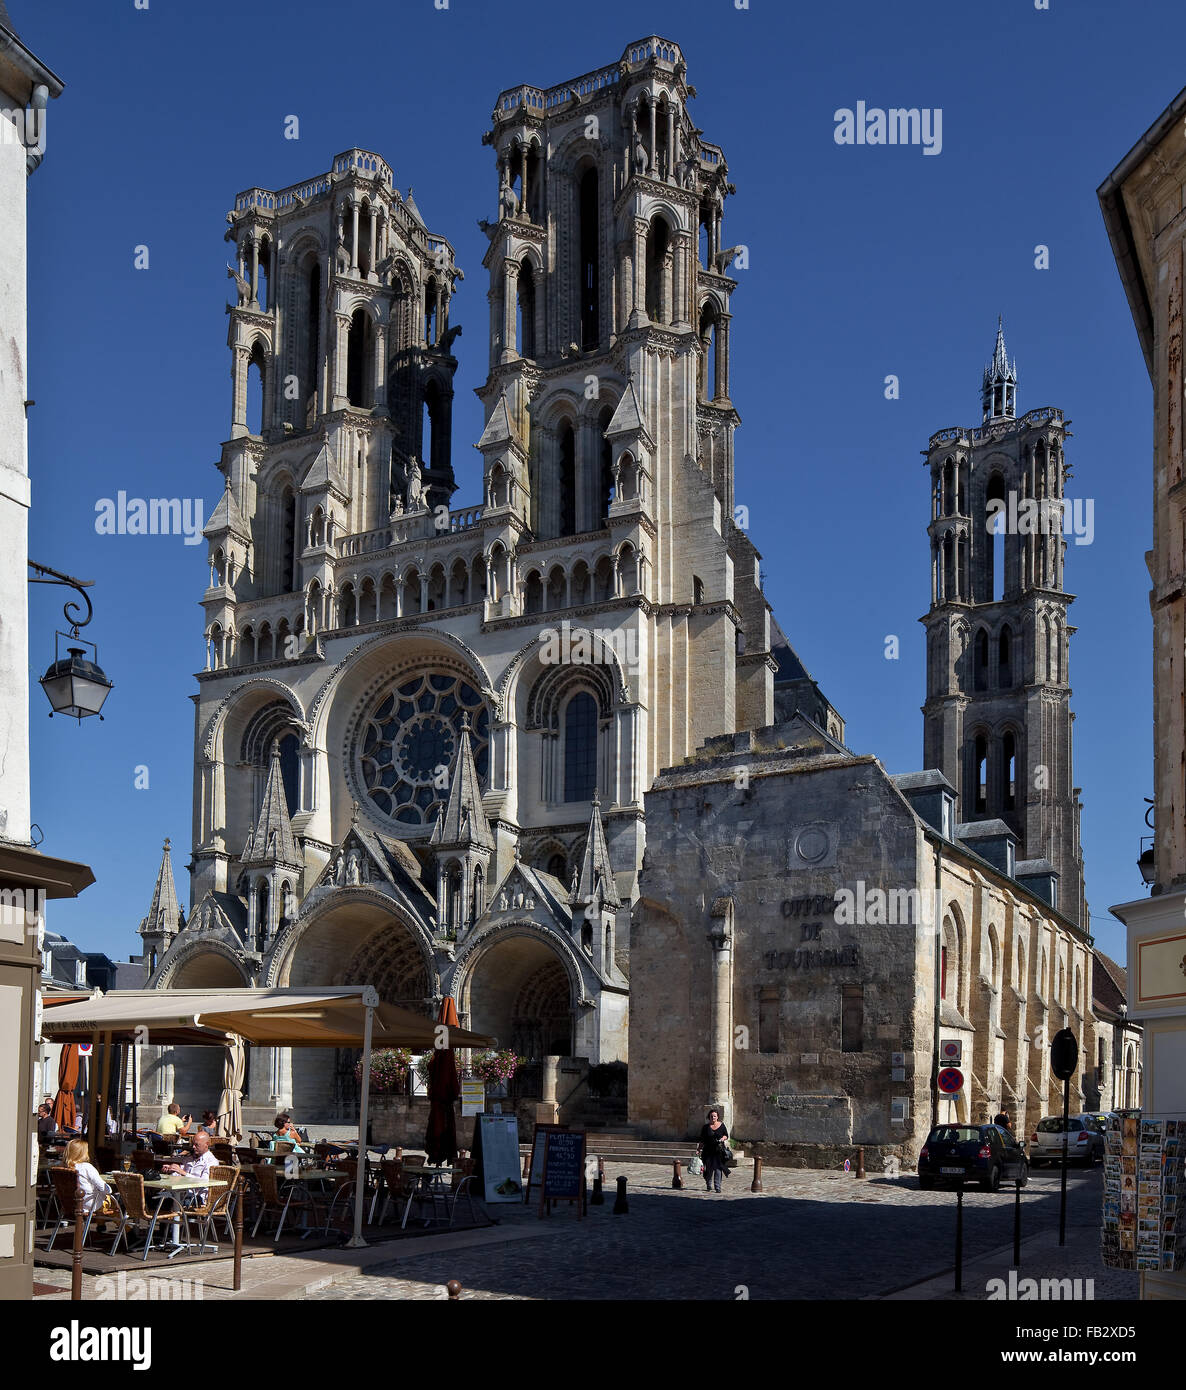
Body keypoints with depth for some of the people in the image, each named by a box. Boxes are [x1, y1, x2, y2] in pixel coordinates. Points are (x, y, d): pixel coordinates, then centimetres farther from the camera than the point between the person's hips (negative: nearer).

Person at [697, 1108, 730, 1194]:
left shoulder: (721, 1126, 5)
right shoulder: (705, 1127, 6)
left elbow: (726, 1135, 12)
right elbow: (702, 1140, 10)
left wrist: (723, 1138, -10)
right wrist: (699, 1149, 4)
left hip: (719, 1151, -1)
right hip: (708, 1151, 1)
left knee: (718, 1169, -9)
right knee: (708, 1169, 6)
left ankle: (717, 1187, -8)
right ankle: (708, 1186, 24)